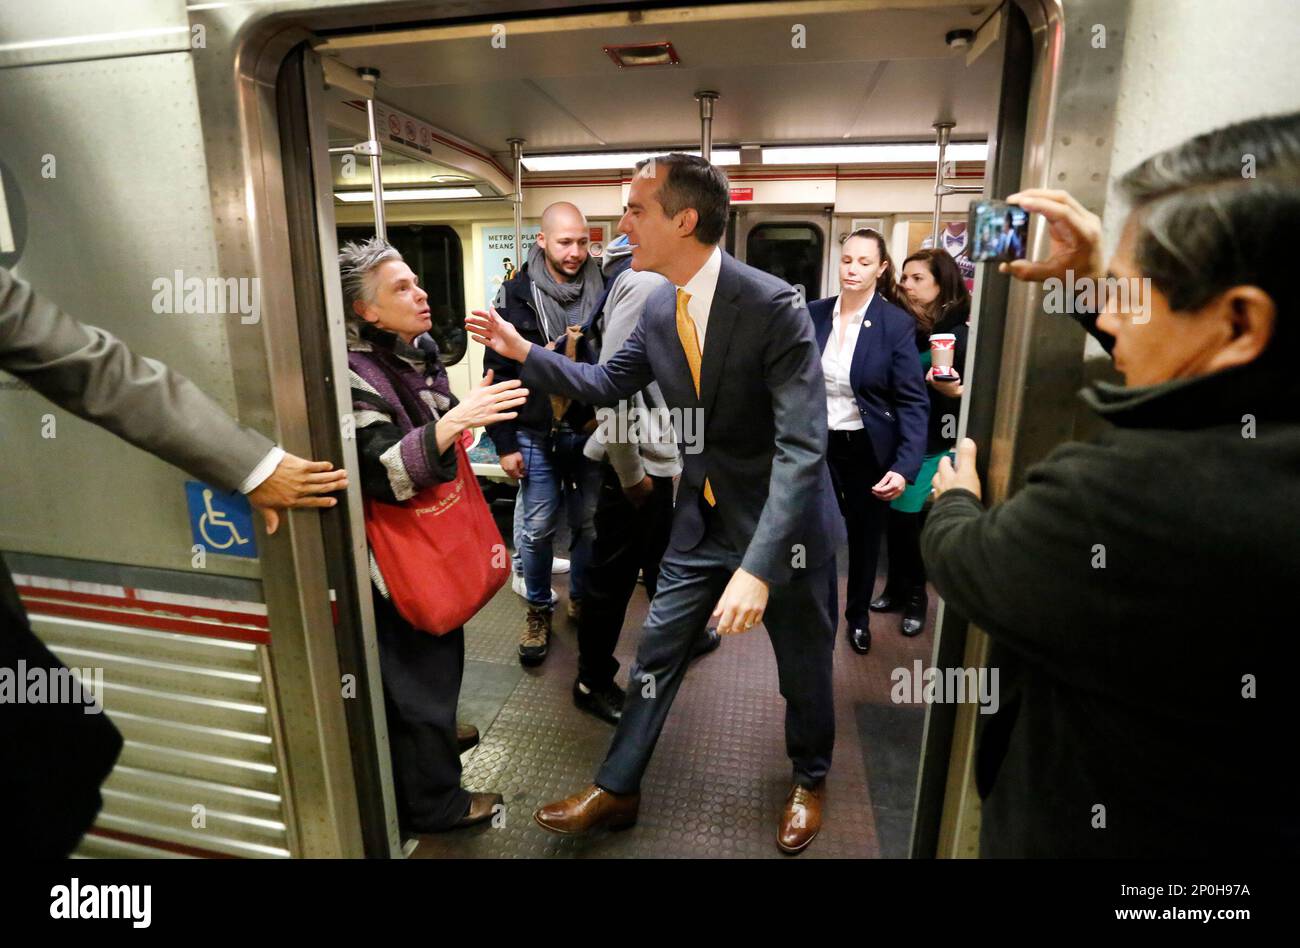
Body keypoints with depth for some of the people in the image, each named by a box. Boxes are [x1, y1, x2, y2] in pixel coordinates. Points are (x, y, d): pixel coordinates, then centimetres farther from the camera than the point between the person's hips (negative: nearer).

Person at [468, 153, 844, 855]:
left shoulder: (774, 305, -24)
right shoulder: (659, 309, -3)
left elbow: (801, 446, -30)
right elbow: (608, 384, 11)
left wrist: (758, 566, -38)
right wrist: (523, 350, 0)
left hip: (785, 524, -5)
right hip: (702, 519, 5)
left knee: (804, 667, 16)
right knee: (655, 652, 12)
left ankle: (809, 780, 46)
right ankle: (617, 790, 32)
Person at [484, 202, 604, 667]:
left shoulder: (602, 291, 0)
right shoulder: (517, 295, -4)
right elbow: (498, 372, -3)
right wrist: (505, 443, -6)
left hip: (591, 432, 2)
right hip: (537, 435, -1)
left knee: (590, 524, 11)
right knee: (537, 529, 6)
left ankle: (582, 601, 33)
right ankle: (539, 611, 27)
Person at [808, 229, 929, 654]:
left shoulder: (897, 324, -11)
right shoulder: (813, 314, -2)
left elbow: (914, 402, -13)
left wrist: (905, 467, -24)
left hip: (867, 449, -1)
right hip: (817, 444, 2)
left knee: (865, 537, 16)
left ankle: (859, 615, 39)